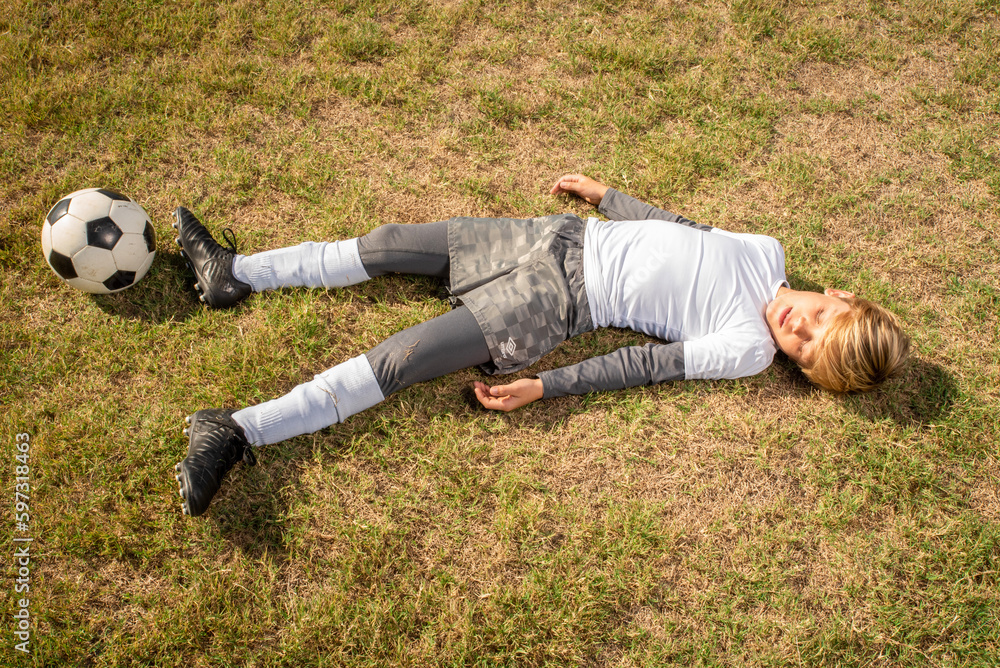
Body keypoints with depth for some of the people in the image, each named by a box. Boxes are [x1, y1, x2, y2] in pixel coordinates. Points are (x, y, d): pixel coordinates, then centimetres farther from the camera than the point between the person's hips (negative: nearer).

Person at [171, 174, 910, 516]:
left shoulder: (748, 350, -10)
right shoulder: (768, 251, 6)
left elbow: (647, 363, -15)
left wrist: (543, 388, -18)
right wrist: (604, 193, 21)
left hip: (558, 304, -6)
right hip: (564, 239, 6)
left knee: (398, 362, -17)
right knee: (393, 243, 3)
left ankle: (238, 434, -10)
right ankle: (237, 272, 17)